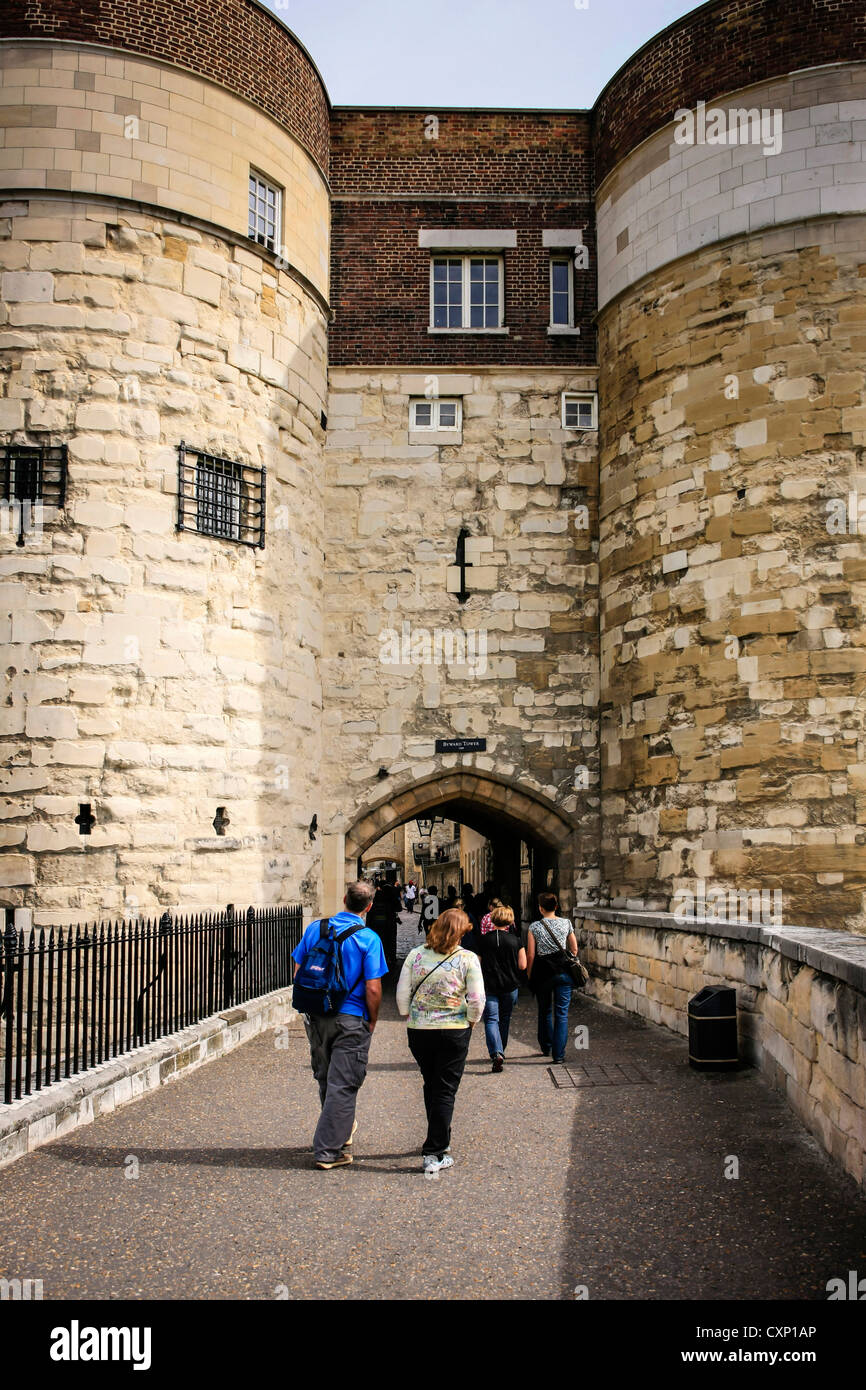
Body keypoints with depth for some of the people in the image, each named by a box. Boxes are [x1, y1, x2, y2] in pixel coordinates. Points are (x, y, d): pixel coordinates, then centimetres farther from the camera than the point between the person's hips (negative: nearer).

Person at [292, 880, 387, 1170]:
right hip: (350, 1020, -5)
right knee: (342, 1086, 3)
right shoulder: (368, 939, -12)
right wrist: (372, 1022, 0)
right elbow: (373, 989, -15)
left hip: (315, 1016, 5)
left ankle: (342, 1128, 40)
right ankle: (329, 1151, 6)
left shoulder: (315, 928, 1)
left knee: (326, 1080, 21)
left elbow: (298, 974, 6)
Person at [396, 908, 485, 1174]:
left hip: (419, 1031, 3)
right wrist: (471, 1022, 8)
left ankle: (440, 1142, 33)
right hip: (454, 1032, -3)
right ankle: (434, 1153, 2)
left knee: (431, 1087, 20)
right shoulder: (468, 959, -8)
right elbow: (477, 1000, -9)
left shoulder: (415, 955, -1)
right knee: (445, 1091, 5)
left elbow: (402, 994, 1)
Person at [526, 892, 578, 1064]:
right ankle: (559, 1053, -1)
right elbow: (574, 950, 4)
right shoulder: (566, 923, -2)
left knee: (544, 1011, 18)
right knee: (561, 1013, 3)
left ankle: (546, 1048, 30)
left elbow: (530, 955, -6)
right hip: (563, 971, 0)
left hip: (542, 972, 0)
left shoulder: (534, 927, -7)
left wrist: (529, 975, 6)